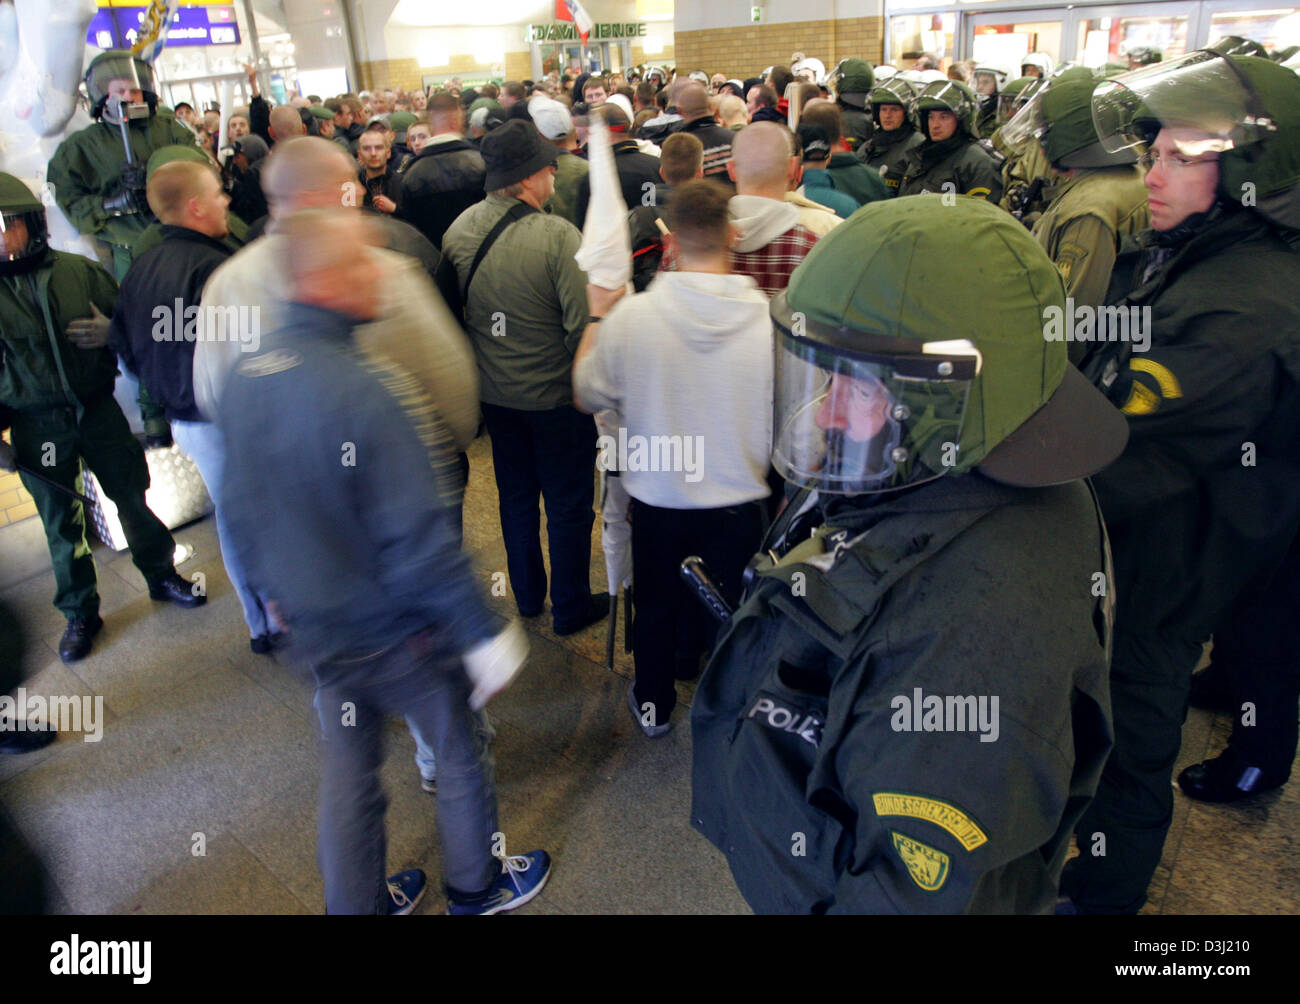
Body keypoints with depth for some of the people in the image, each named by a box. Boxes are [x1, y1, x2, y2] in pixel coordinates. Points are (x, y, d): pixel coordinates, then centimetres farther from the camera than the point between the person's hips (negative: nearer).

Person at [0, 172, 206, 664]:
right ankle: (79, 615, 27)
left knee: (133, 498, 12)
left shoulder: (79, 271, -3)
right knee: (61, 525, 11)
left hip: (97, 408, 1)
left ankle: (162, 575, 34)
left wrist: (111, 331, -17)